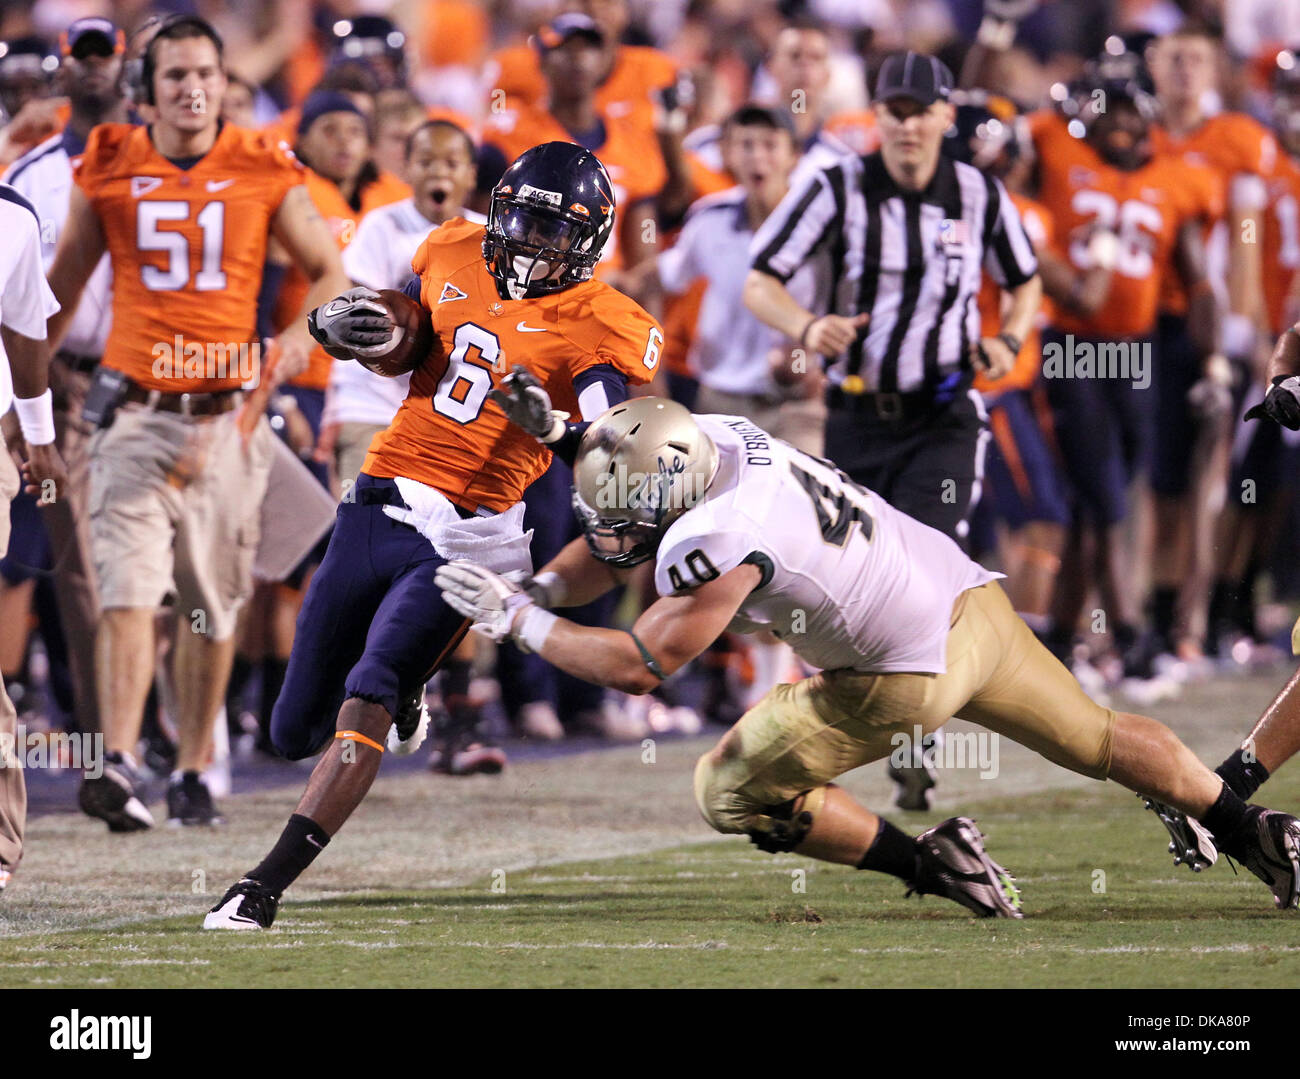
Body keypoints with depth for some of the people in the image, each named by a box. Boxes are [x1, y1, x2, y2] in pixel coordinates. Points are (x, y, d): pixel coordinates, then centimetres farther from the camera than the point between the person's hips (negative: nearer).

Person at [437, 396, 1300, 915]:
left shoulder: (717, 542, -26)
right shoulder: (713, 441, -2)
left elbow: (639, 667, -20)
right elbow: (614, 551, 14)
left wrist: (522, 621, -13)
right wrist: (529, 590, 4)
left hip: (909, 675, -8)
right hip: (974, 599, 8)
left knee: (730, 790, 2)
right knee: (1095, 739, 25)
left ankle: (931, 864, 1)